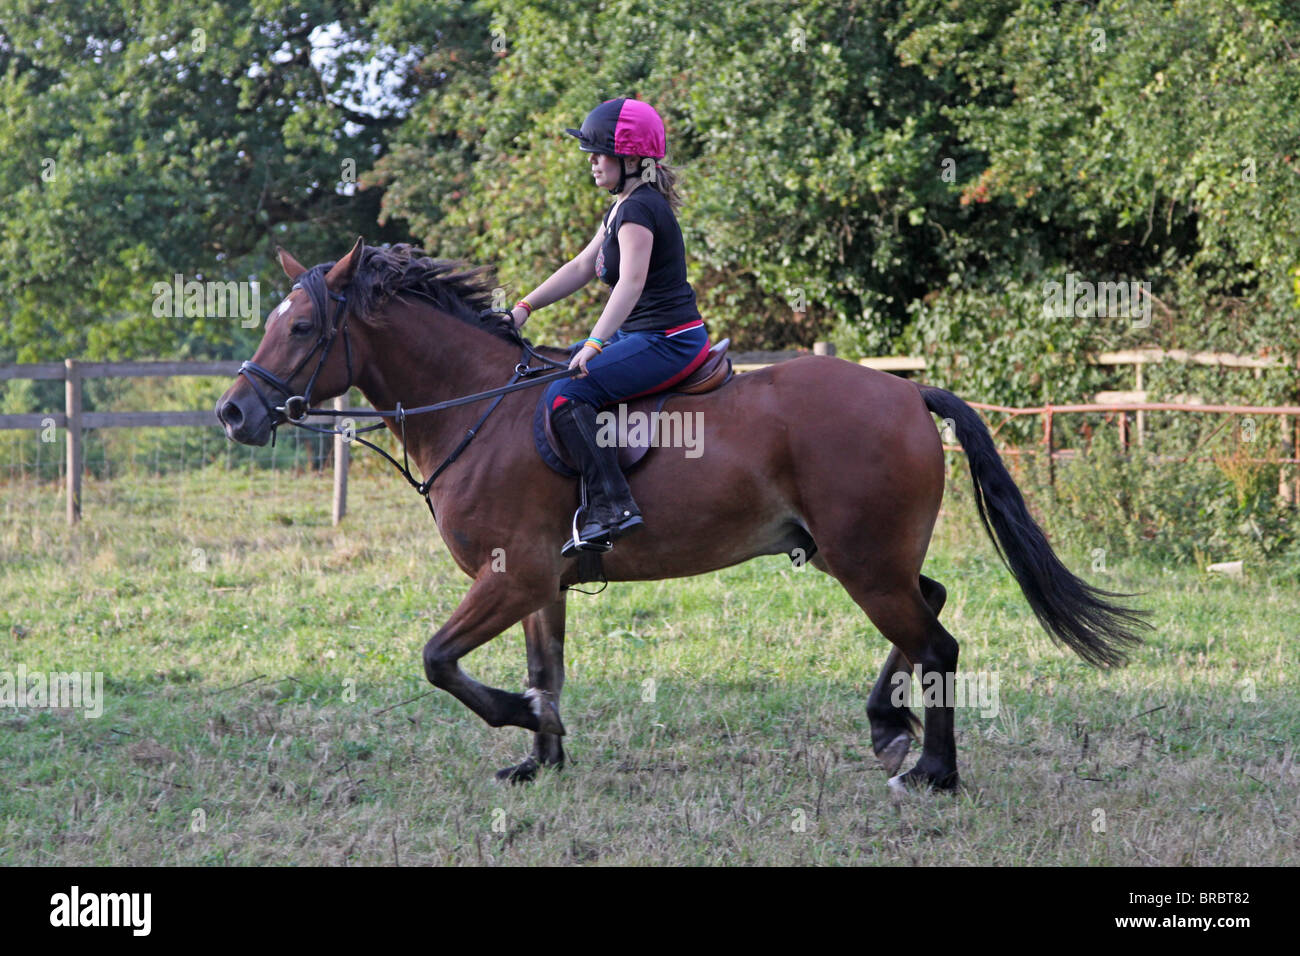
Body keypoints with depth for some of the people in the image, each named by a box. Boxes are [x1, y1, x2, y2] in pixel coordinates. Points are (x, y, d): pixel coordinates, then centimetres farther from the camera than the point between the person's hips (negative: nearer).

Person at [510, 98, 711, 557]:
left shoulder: (639, 209, -17)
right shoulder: (622, 208, 17)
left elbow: (631, 282, -28)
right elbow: (582, 267, 23)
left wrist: (595, 343, -36)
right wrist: (526, 307, 16)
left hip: (666, 342, -11)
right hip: (641, 336, 11)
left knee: (565, 393, -22)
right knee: (556, 369, 23)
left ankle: (612, 505, -29)